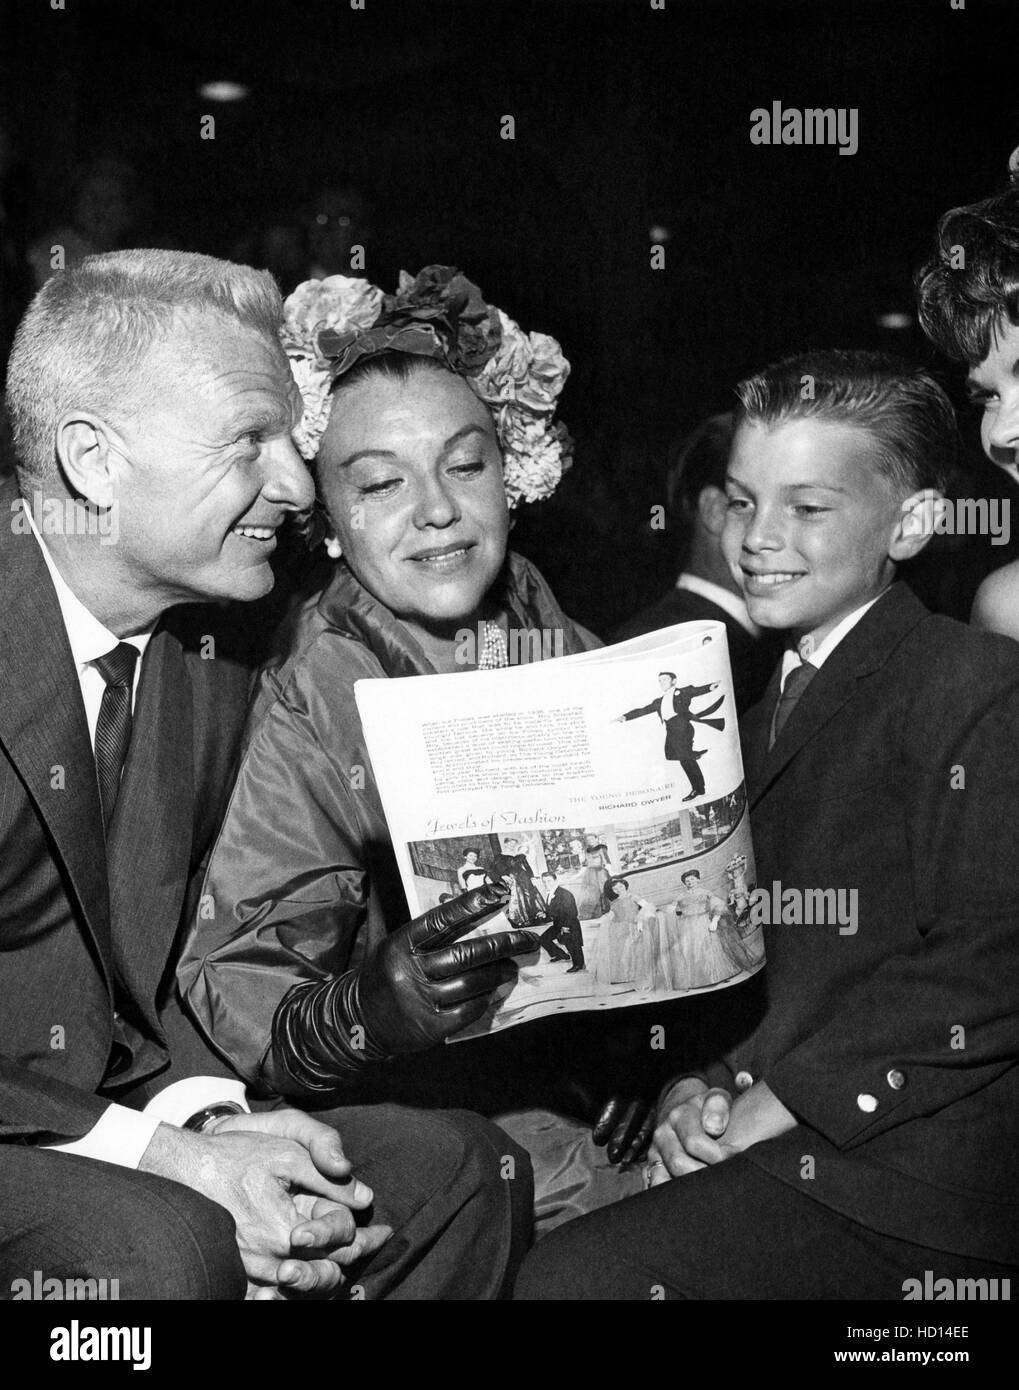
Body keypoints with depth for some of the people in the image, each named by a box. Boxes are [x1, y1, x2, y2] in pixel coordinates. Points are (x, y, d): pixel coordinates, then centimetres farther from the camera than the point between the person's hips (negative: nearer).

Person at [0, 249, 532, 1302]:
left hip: (121, 1090, 7)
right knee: (163, 1245, -32)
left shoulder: (211, 637, 3)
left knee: (455, 1168, -4)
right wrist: (172, 1155, -21)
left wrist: (211, 1115, -8)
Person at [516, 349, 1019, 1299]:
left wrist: (765, 1108, -14)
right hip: (772, 1148, 7)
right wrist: (699, 1089, -2)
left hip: (910, 1175, -7)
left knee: (572, 1277, -22)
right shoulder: (771, 715, 20)